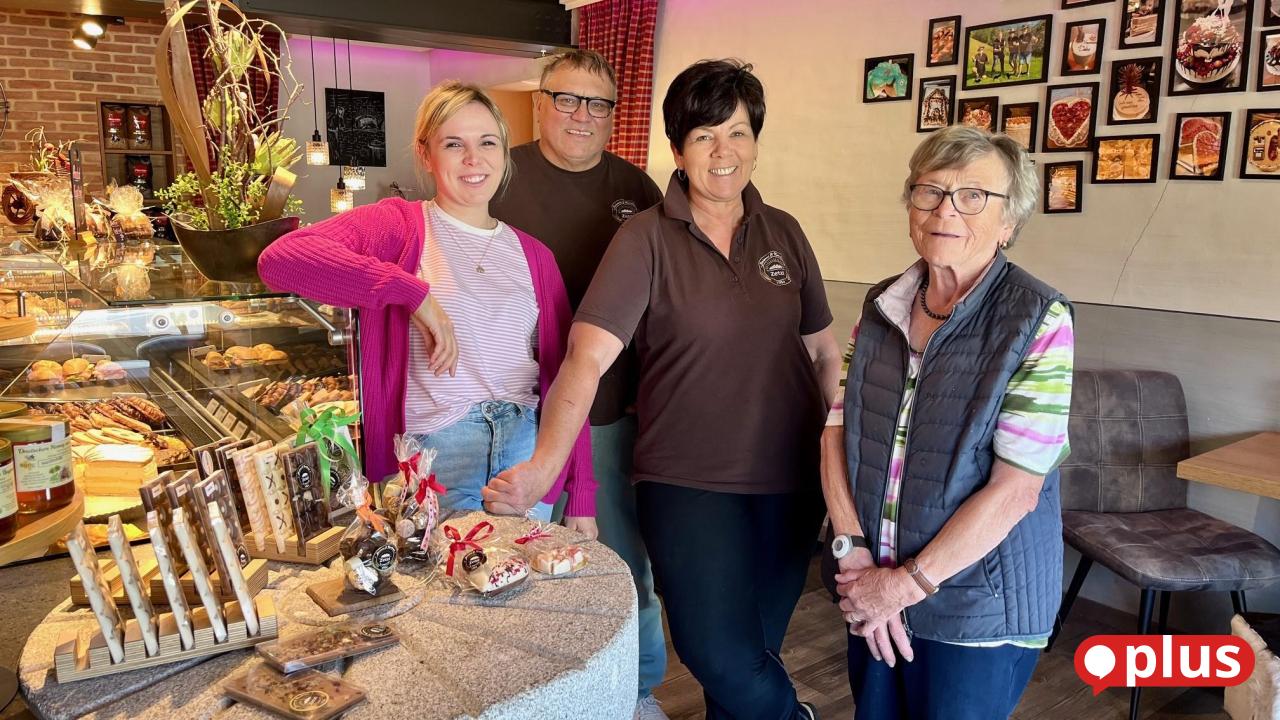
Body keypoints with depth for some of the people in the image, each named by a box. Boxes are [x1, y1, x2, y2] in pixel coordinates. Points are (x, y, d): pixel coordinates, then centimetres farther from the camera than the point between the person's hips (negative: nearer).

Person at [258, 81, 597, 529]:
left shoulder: (534, 255, 10)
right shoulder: (399, 224, -2)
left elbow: (563, 374, 8)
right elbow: (279, 258, -19)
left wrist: (582, 496, 5)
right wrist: (411, 290, -22)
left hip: (526, 445, 4)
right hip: (433, 447, -4)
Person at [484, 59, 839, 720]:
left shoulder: (783, 233, 5)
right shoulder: (647, 239, -8)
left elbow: (822, 349, 12)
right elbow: (587, 355, -18)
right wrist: (544, 465, -30)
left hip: (789, 479, 4)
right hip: (688, 483, -3)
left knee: (755, 647, 15)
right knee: (721, 657, -6)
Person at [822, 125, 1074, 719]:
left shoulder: (1039, 321, -14)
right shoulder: (881, 307, 1)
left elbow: (1015, 488, -18)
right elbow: (838, 432, 0)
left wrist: (907, 584, -16)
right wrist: (855, 555, -11)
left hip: (981, 611, -4)